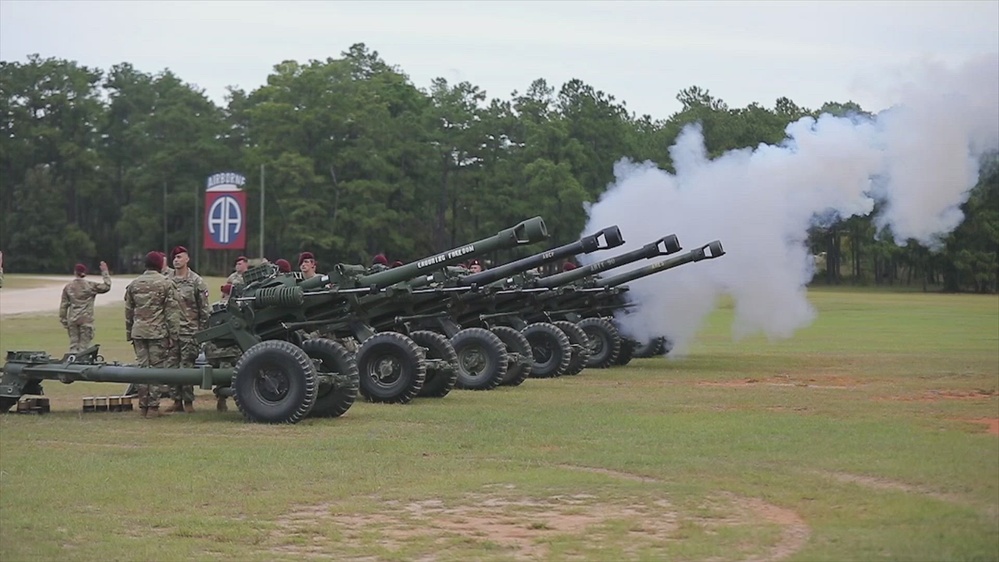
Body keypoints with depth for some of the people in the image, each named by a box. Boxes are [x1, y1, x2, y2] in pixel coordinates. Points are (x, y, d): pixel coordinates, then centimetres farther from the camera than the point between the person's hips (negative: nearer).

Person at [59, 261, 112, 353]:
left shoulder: (68, 287, 4)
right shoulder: (90, 286, -5)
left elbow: (64, 305, 5)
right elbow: (106, 287, 0)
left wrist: (63, 320, 12)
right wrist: (104, 271, 7)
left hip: (72, 320, 3)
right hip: (86, 320, -3)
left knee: (73, 344, 9)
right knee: (84, 345, 0)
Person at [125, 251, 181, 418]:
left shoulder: (133, 284, 10)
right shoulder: (166, 284, -4)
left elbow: (128, 312, 15)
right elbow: (172, 312, -7)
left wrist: (129, 334, 22)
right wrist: (173, 335, -3)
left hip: (139, 332, 4)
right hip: (159, 332, -4)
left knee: (142, 368, 8)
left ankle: (143, 406, 10)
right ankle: (153, 406, -3)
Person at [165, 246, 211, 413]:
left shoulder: (196, 281, -1)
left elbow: (204, 308, 0)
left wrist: (202, 330, -4)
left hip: (189, 331, -4)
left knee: (187, 366, -4)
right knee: (172, 366, 5)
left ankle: (188, 401, 3)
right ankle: (177, 400, 12)